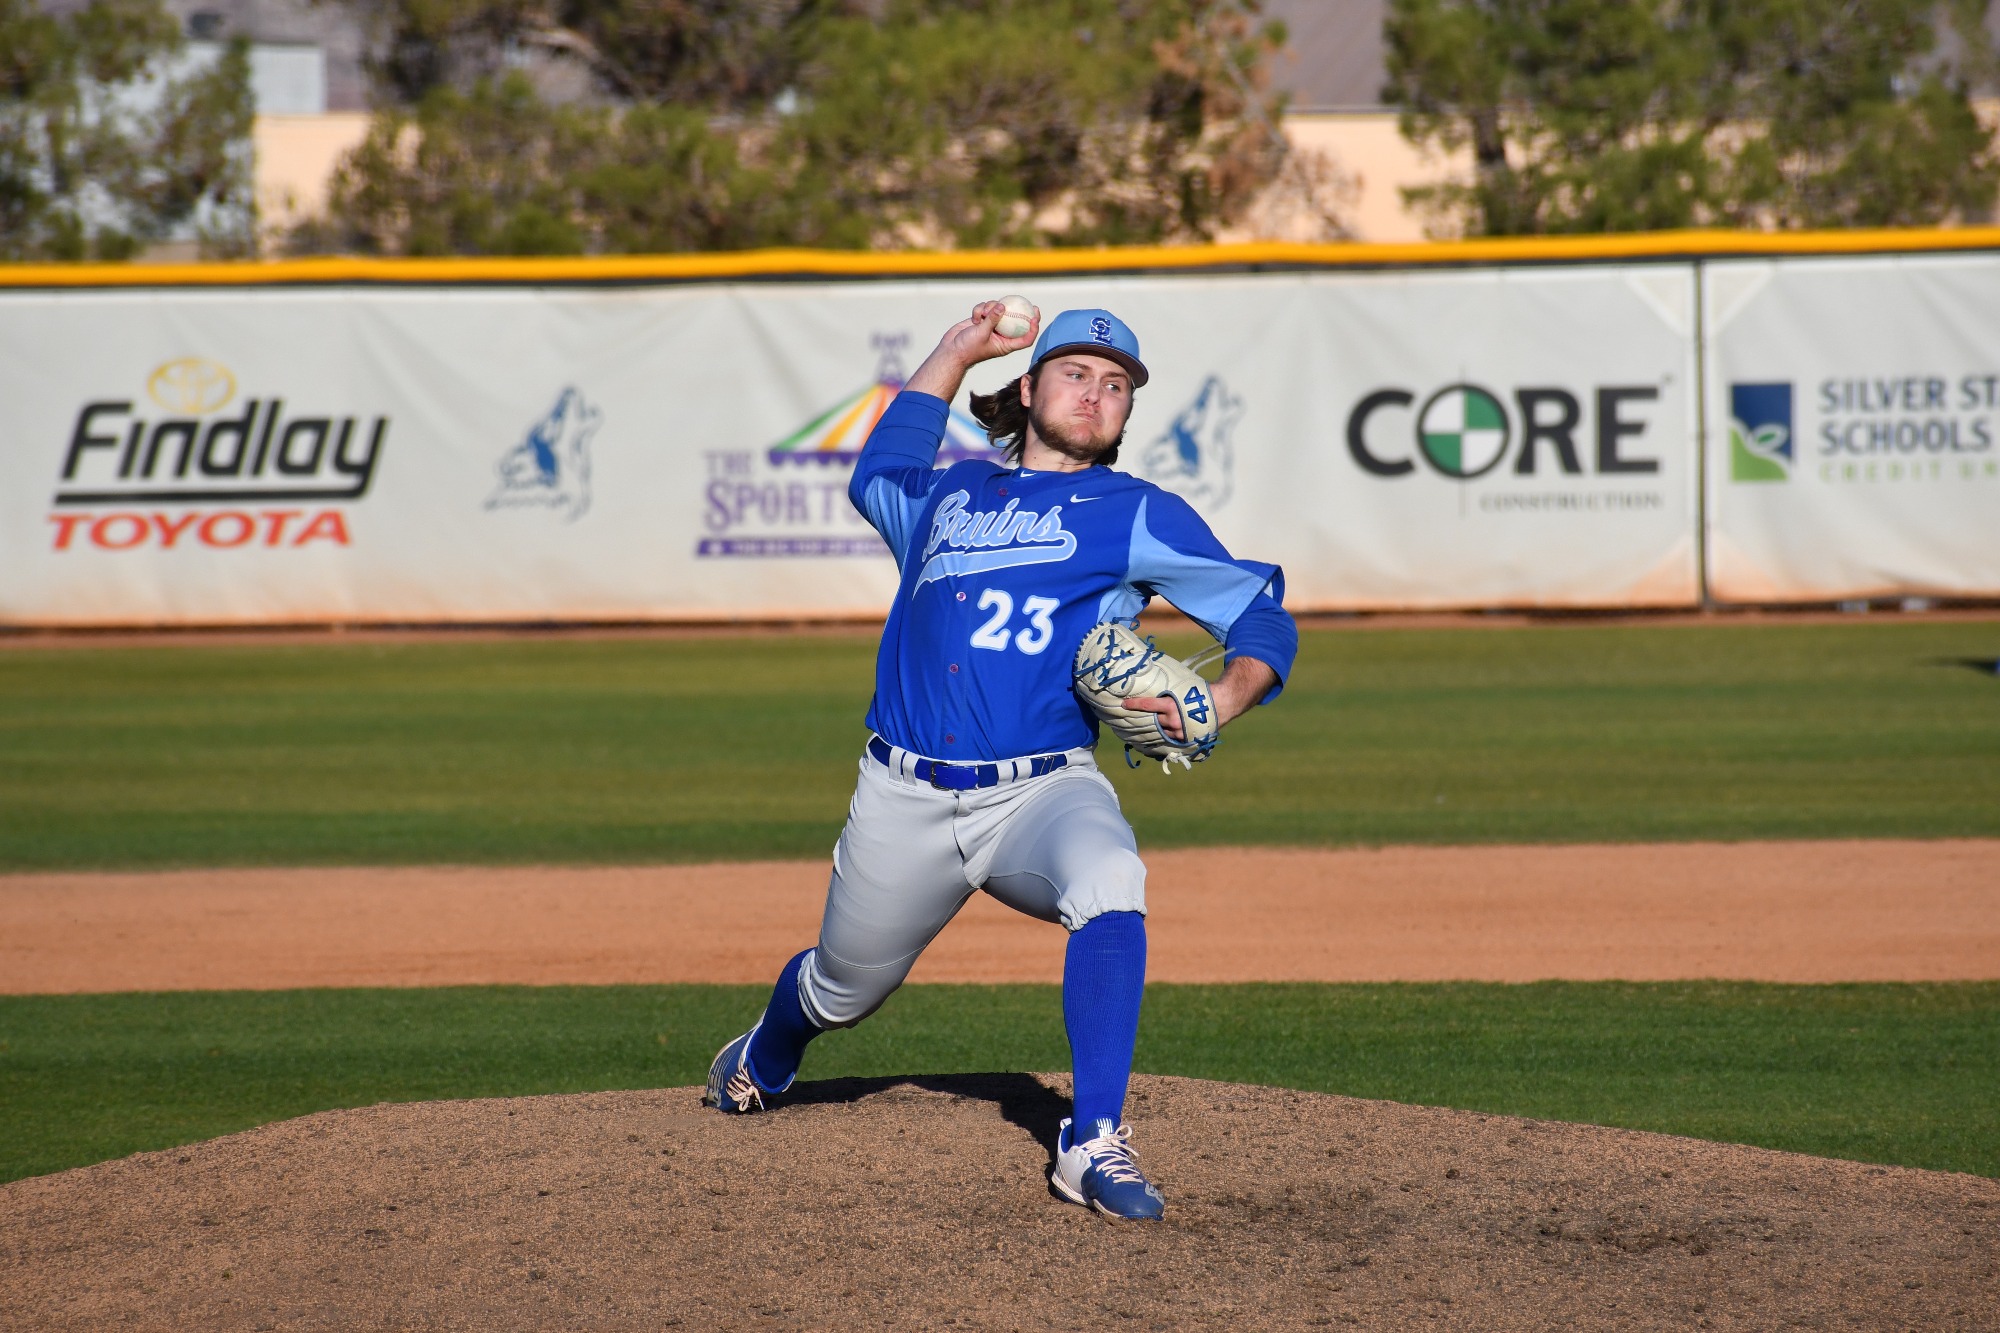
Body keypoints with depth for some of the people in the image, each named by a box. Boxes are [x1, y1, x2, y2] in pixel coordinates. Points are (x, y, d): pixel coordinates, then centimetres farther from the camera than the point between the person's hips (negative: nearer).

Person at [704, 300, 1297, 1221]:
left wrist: (1220, 701, -17)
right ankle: (761, 1065, 54)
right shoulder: (945, 497, 17)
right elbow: (877, 469, 41)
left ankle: (1093, 1145, -35)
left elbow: (1263, 618, 3)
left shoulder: (1136, 515, 7)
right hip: (904, 800, 3)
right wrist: (957, 351, 35)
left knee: (1110, 879, -36)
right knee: (844, 986, 16)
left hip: (1042, 794, -3)